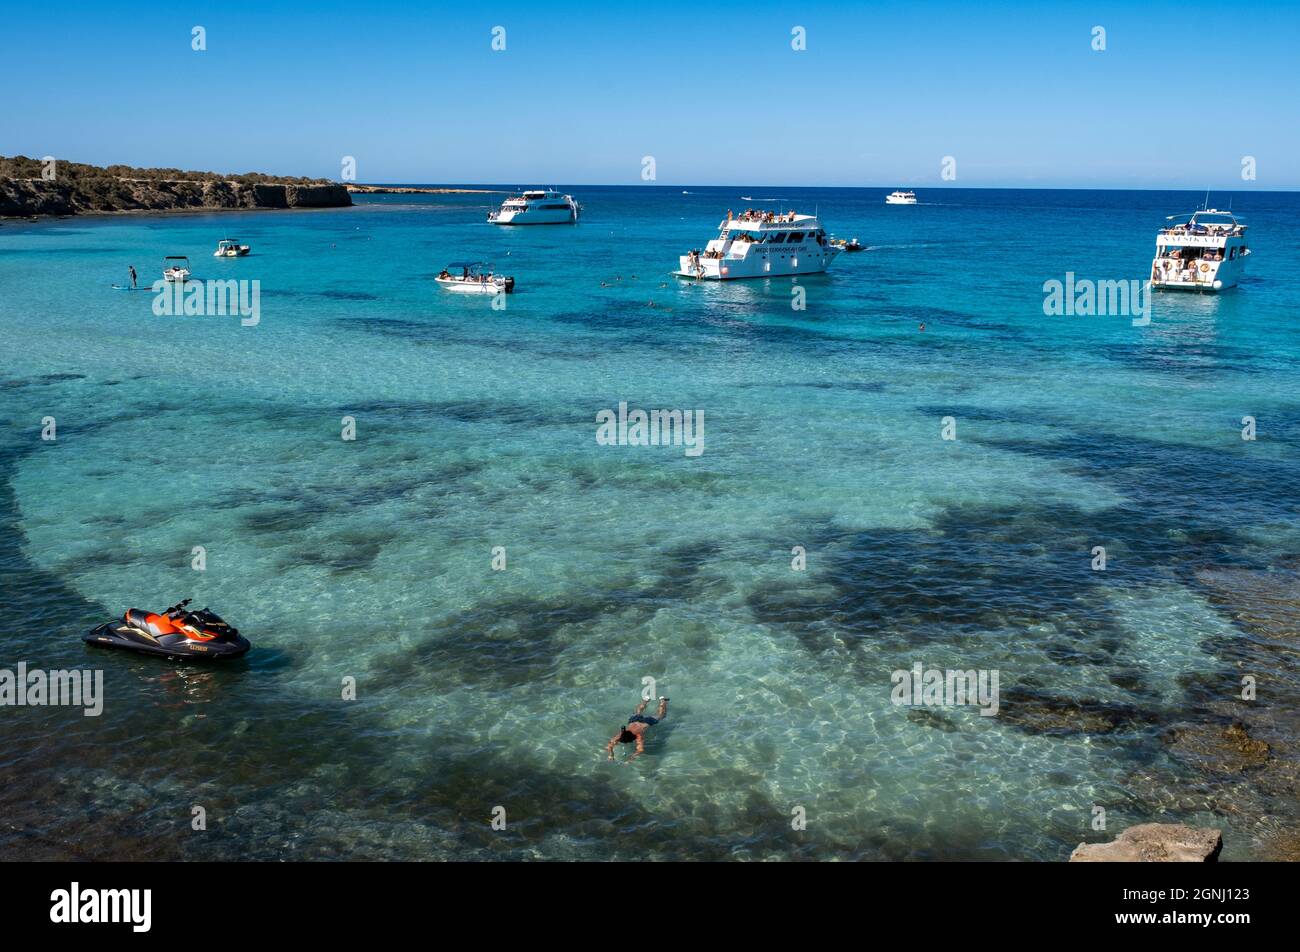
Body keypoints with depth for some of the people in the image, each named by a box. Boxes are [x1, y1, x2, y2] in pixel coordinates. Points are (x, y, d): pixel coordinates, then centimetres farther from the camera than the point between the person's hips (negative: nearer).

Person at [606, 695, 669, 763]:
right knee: (638, 713, 39)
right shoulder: (621, 735, -41)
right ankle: (646, 700, 64)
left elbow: (641, 750, -57)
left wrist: (630, 759, -66)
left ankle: (662, 700, 53)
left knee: (661, 715, 27)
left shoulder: (639, 735, -48)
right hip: (633, 720, 3)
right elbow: (609, 745, -41)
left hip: (647, 722, -3)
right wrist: (611, 755, -59)